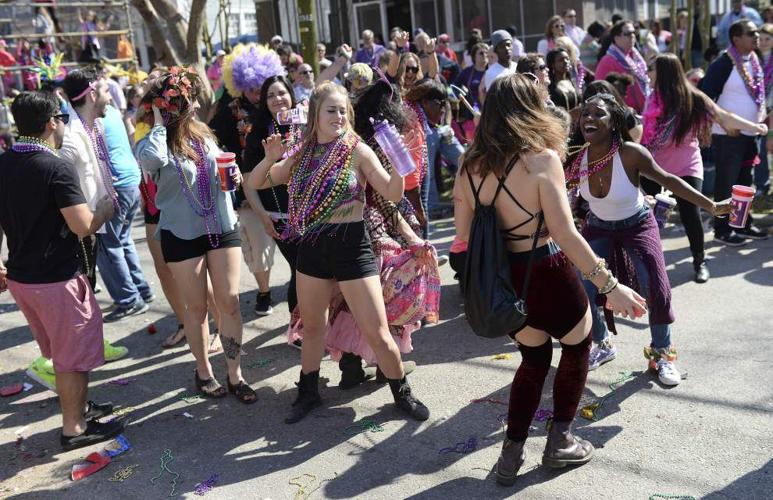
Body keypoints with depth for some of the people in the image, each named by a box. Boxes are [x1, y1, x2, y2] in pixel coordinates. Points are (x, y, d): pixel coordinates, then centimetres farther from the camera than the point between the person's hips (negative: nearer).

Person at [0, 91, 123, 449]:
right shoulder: (57, 168, -19)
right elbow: (83, 226, -24)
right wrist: (104, 209, -4)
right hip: (55, 279, -8)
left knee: (60, 351, 23)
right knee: (73, 355, 8)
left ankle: (78, 406, 39)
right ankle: (74, 428, 19)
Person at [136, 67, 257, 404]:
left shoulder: (203, 135, 4)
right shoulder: (154, 144, -11)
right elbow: (150, 159, -37)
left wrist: (232, 178, -6)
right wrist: (159, 123, -20)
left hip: (222, 228, 4)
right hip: (182, 234, -4)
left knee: (230, 302, 2)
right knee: (196, 307, 8)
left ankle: (235, 375, 14)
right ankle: (203, 371, 29)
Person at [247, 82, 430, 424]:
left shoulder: (357, 151, -6)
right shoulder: (302, 156, 4)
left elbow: (393, 195, -11)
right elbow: (254, 184, 9)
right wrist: (270, 159, -10)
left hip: (351, 246, -4)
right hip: (312, 247, 4)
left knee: (377, 333, -1)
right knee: (312, 326, 18)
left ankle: (402, 393, 21)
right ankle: (308, 392, 37)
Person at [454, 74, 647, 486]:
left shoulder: (471, 162, -2)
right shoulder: (541, 158, -18)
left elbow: (463, 230, 2)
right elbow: (565, 234, -22)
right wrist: (610, 286, -17)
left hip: (503, 278, 5)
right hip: (546, 275, -5)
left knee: (534, 358, 26)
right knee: (577, 347, 24)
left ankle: (512, 451, 25)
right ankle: (559, 441, 31)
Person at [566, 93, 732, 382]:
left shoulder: (630, 153, -27)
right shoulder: (576, 157, -19)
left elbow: (667, 180, -17)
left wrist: (712, 206, -19)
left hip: (637, 226, -2)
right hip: (598, 228, 3)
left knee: (655, 288, -16)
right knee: (582, 291, -10)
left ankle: (662, 353, 11)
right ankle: (602, 345, 20)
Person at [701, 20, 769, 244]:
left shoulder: (754, 61, 9)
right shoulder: (723, 64, -16)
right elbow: (704, 96, -18)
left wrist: (762, 117, 14)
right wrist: (705, 126, -21)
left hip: (750, 133, 8)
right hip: (727, 134, -8)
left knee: (744, 181, 16)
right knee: (726, 183, 1)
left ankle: (743, 224, 27)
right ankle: (722, 230, 11)